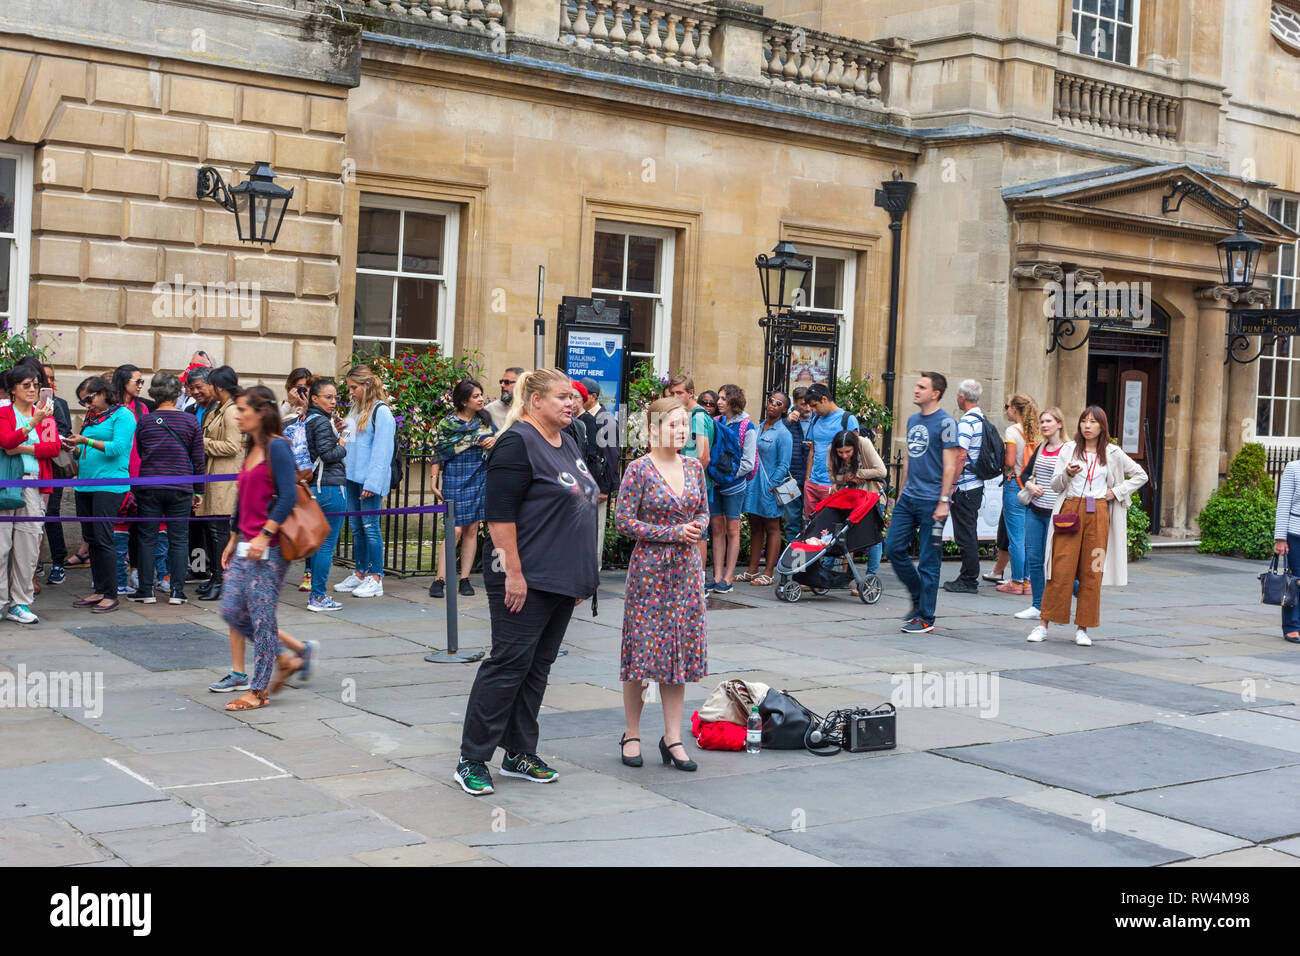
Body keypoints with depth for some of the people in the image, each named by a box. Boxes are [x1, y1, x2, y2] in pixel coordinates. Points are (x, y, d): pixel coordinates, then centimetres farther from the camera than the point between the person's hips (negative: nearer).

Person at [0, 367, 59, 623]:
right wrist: (33, 422, -25)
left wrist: (23, 448, -10)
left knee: (28, 545, 2)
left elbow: (54, 447, 1)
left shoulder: (46, 415, 15)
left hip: (34, 485, 3)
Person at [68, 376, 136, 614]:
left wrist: (86, 441, -18)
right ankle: (98, 591, 16)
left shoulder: (122, 415, -4)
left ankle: (110, 595, -6)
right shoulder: (90, 418, 19)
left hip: (109, 485, -8)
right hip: (85, 485, 8)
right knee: (91, 539, 9)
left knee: (103, 539, -10)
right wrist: (74, 447, 3)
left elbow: (118, 447, -15)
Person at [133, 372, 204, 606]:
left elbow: (138, 454, 10)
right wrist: (198, 491, 9)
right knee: (179, 540, 6)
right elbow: (198, 460, 1)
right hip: (180, 490, 0)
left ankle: (146, 591, 9)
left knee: (147, 539, 7)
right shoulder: (190, 422, -1)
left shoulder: (144, 421, 1)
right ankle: (177, 591, 5)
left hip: (149, 488, 1)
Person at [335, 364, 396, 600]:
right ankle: (360, 574, 20)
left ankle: (375, 579, -1)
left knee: (370, 526, -6)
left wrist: (372, 482, -18)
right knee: (356, 527, 12)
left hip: (369, 479, -8)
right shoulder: (356, 409, 16)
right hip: (352, 477, 9)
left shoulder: (381, 412, -11)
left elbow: (382, 450, -15)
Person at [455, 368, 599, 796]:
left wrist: (582, 576, 20)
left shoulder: (567, 443, 15)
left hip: (562, 580, 9)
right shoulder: (518, 443, -13)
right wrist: (513, 573, -22)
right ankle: (472, 761, 4)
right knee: (508, 664, -5)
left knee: (538, 667, 13)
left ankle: (520, 754, 22)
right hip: (526, 582, -9)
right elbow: (500, 514, -19)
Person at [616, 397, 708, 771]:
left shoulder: (693, 467, 7)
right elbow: (624, 521, -11)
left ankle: (672, 738, 13)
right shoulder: (639, 469, -9)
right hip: (649, 567, -5)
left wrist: (698, 526, -5)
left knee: (680, 650, 5)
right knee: (642, 649, 0)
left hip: (686, 569, 5)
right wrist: (674, 532, -15)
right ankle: (632, 734, 14)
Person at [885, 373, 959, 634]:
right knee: (893, 548, 5)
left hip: (931, 501, -7)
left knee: (928, 560, -1)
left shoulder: (945, 422, -9)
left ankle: (925, 618, 7)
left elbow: (950, 465, -12)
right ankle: (919, 597, 24)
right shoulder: (913, 420, 14)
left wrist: (943, 501, -17)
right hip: (908, 497, 7)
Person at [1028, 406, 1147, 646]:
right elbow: (1055, 485, 4)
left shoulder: (1112, 453, 9)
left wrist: (1117, 492, 5)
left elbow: (1140, 475, 17)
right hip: (1070, 511, -1)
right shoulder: (1069, 449, 7)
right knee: (1061, 570, -6)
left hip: (1098, 514, 1)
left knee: (1092, 572, 0)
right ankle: (1044, 624, 0)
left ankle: (1082, 628, 7)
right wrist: (1067, 474, -16)